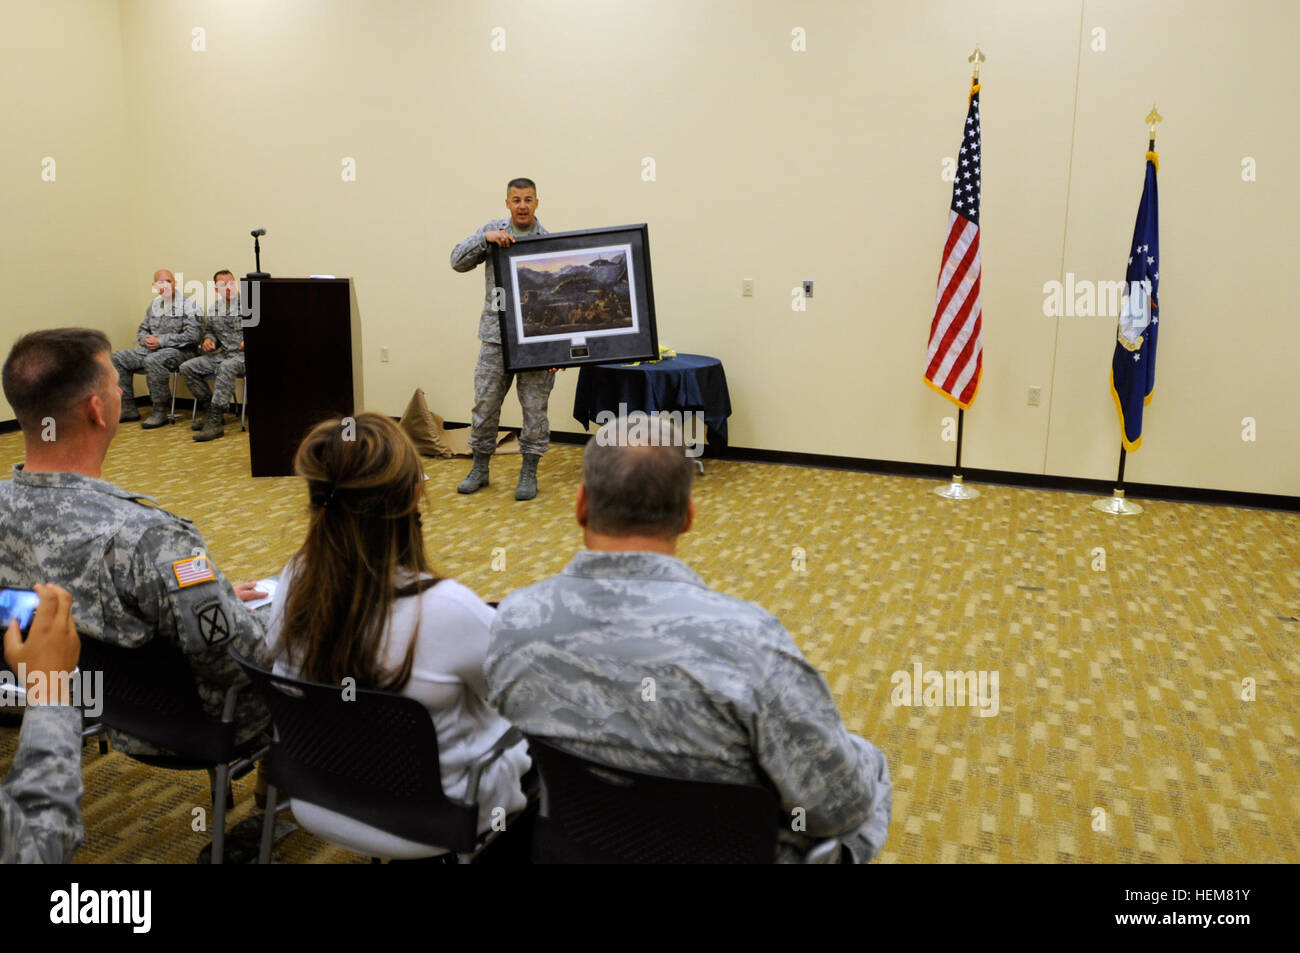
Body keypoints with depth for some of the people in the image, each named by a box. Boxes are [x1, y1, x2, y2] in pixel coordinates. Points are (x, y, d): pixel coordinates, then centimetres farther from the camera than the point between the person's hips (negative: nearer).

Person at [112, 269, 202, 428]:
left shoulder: (188, 304, -7)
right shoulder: (154, 304, 15)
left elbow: (191, 336, -17)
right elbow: (142, 330, 23)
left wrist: (161, 341, -17)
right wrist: (146, 340, -2)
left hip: (180, 351, -8)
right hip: (151, 349, 8)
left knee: (153, 360, -36)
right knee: (118, 358, -3)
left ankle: (160, 411, -26)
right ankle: (128, 408, 0)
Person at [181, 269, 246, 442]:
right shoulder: (213, 309, 13)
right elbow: (208, 330, 29)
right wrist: (208, 339, 6)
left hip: (244, 356, -7)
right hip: (222, 354, 7)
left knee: (227, 367, -39)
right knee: (187, 368, -7)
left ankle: (215, 421, -40)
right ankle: (210, 410, 1)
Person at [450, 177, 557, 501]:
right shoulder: (493, 230, 8)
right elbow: (458, 261, 1)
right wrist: (485, 239, -15)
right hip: (496, 336, 2)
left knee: (535, 406, 3)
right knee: (485, 403, 6)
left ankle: (529, 472, 16)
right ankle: (480, 468, 21)